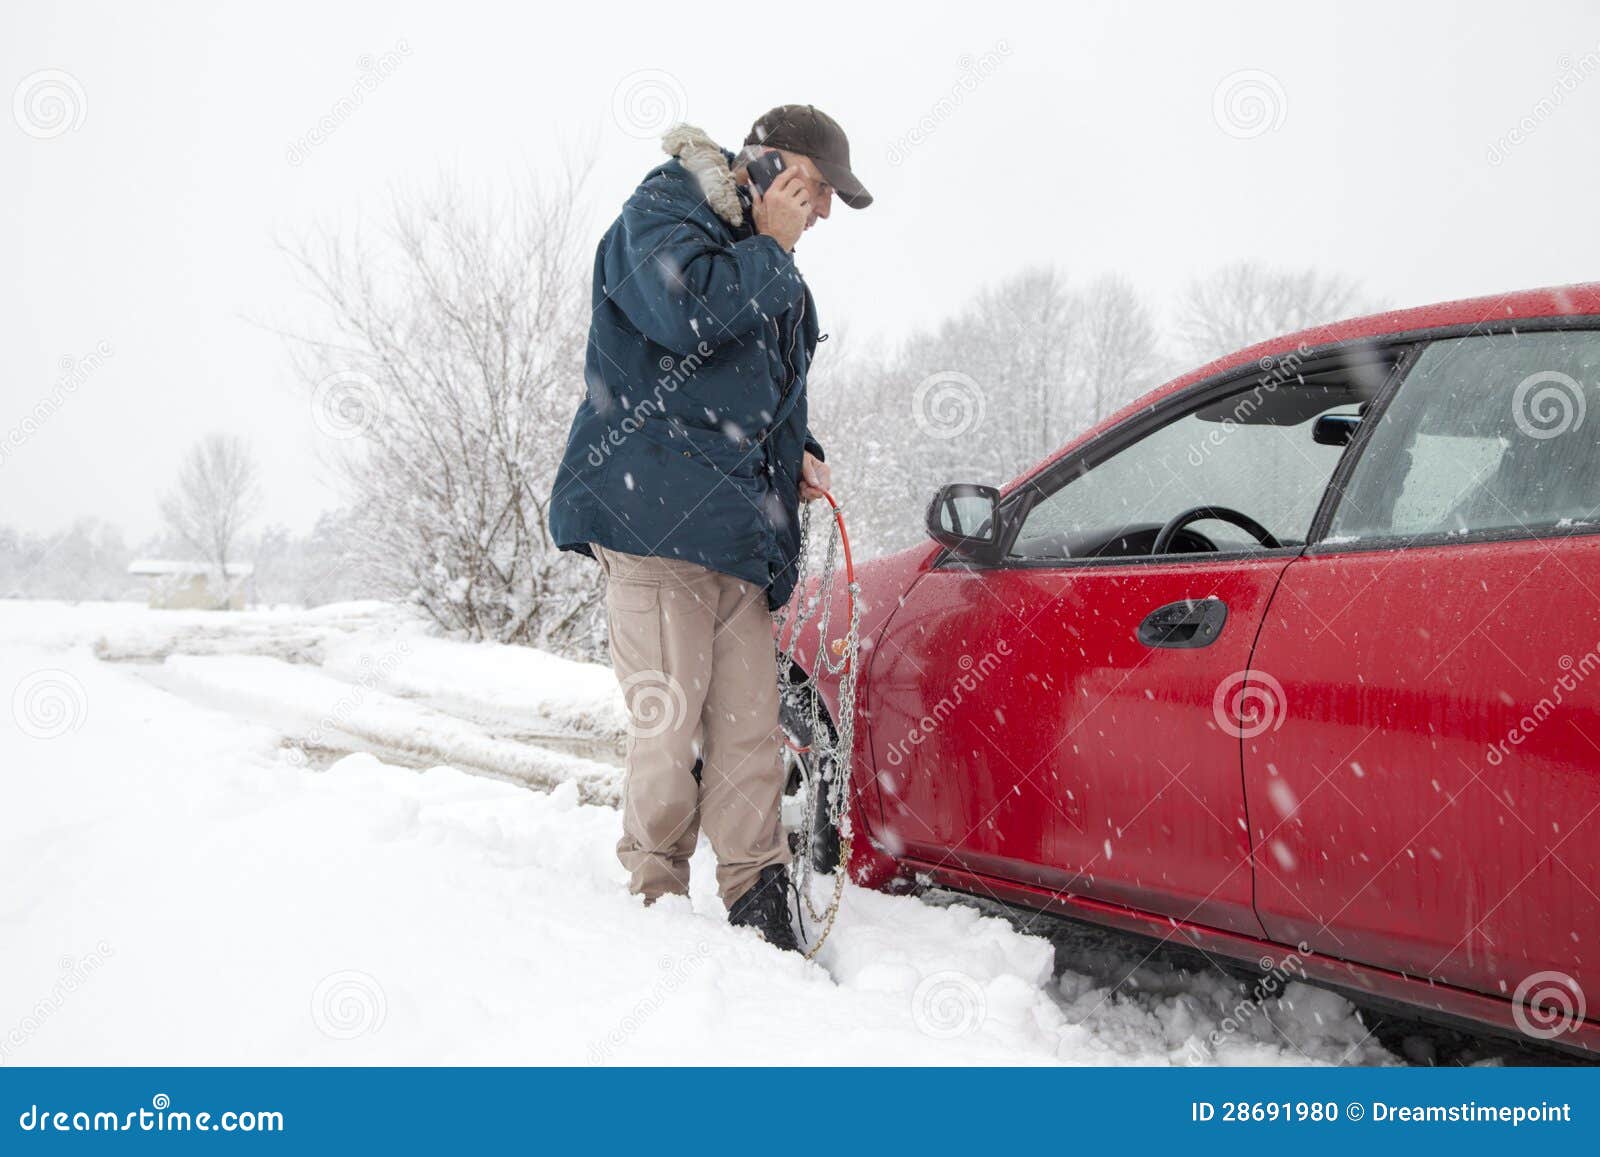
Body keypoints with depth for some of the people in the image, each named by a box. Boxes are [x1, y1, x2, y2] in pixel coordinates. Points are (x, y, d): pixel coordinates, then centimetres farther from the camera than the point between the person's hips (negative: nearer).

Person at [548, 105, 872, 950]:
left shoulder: (771, 274, 27)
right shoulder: (666, 203, 1)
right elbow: (682, 307, -20)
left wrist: (799, 453, 15)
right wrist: (772, 250, -5)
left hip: (740, 529, 8)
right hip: (656, 509, -8)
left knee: (751, 731, 5)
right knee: (667, 726, -9)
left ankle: (760, 913, 11)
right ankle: (656, 905, 5)